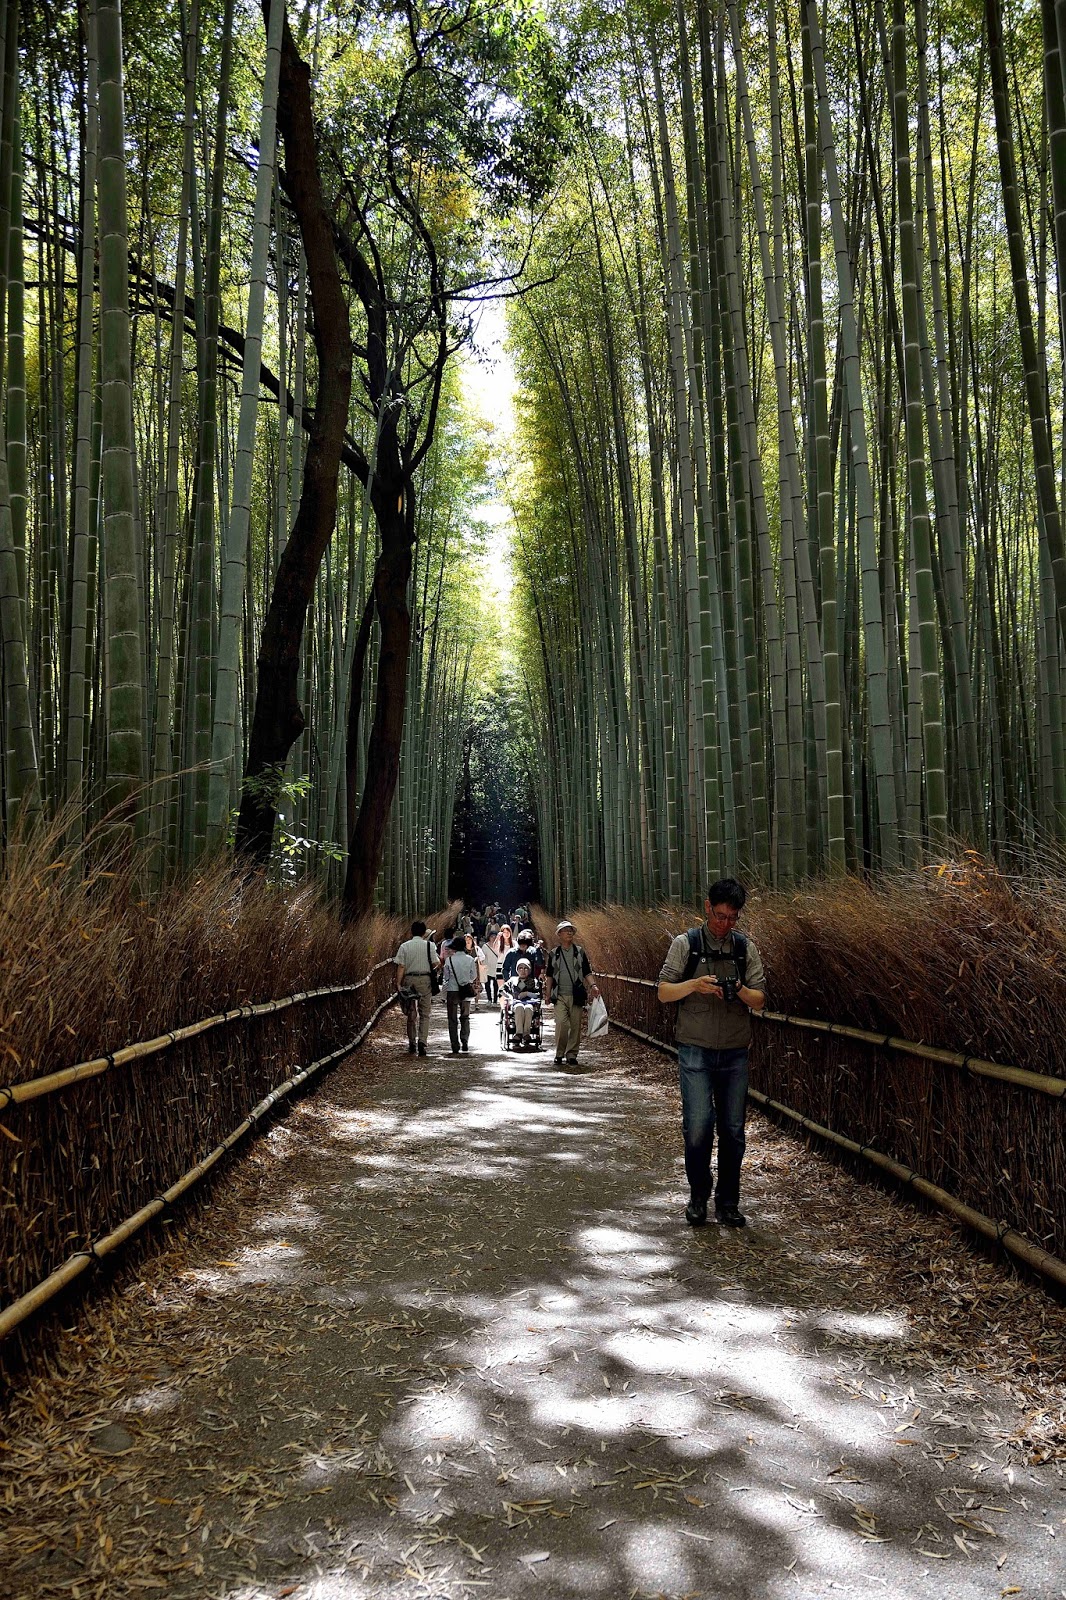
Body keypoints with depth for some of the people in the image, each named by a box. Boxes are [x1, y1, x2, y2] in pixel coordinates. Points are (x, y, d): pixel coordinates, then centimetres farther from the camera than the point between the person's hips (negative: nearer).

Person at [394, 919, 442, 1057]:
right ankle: (422, 1041, -12)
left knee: (411, 1013, 12)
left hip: (409, 979, 2)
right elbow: (436, 964, -4)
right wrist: (436, 970, 18)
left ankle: (412, 1044, 16)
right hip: (425, 979, -2)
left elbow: (401, 967, -3)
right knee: (424, 1013, 3)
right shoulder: (429, 945, -3)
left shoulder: (404, 946, 1)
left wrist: (398, 984, -3)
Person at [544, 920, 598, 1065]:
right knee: (561, 1023, -14)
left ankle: (572, 1054, 13)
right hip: (560, 995, -1)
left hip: (576, 995, 1)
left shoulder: (579, 952, 9)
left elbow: (587, 972, 10)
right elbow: (549, 975, 12)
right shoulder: (554, 954, 8)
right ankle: (559, 1053, -2)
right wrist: (547, 994, 9)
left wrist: (592, 985, -6)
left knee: (576, 1025, 2)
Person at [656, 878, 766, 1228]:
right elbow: (664, 992, 0)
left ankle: (728, 1201, 18)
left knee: (733, 1130, 5)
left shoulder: (746, 948, 8)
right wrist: (695, 984, -18)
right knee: (697, 1127, -5)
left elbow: (760, 1001, 6)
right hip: (695, 1051, -2)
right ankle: (698, 1197, 13)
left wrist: (741, 991, -16)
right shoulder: (685, 944, 1)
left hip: (735, 1053, 2)